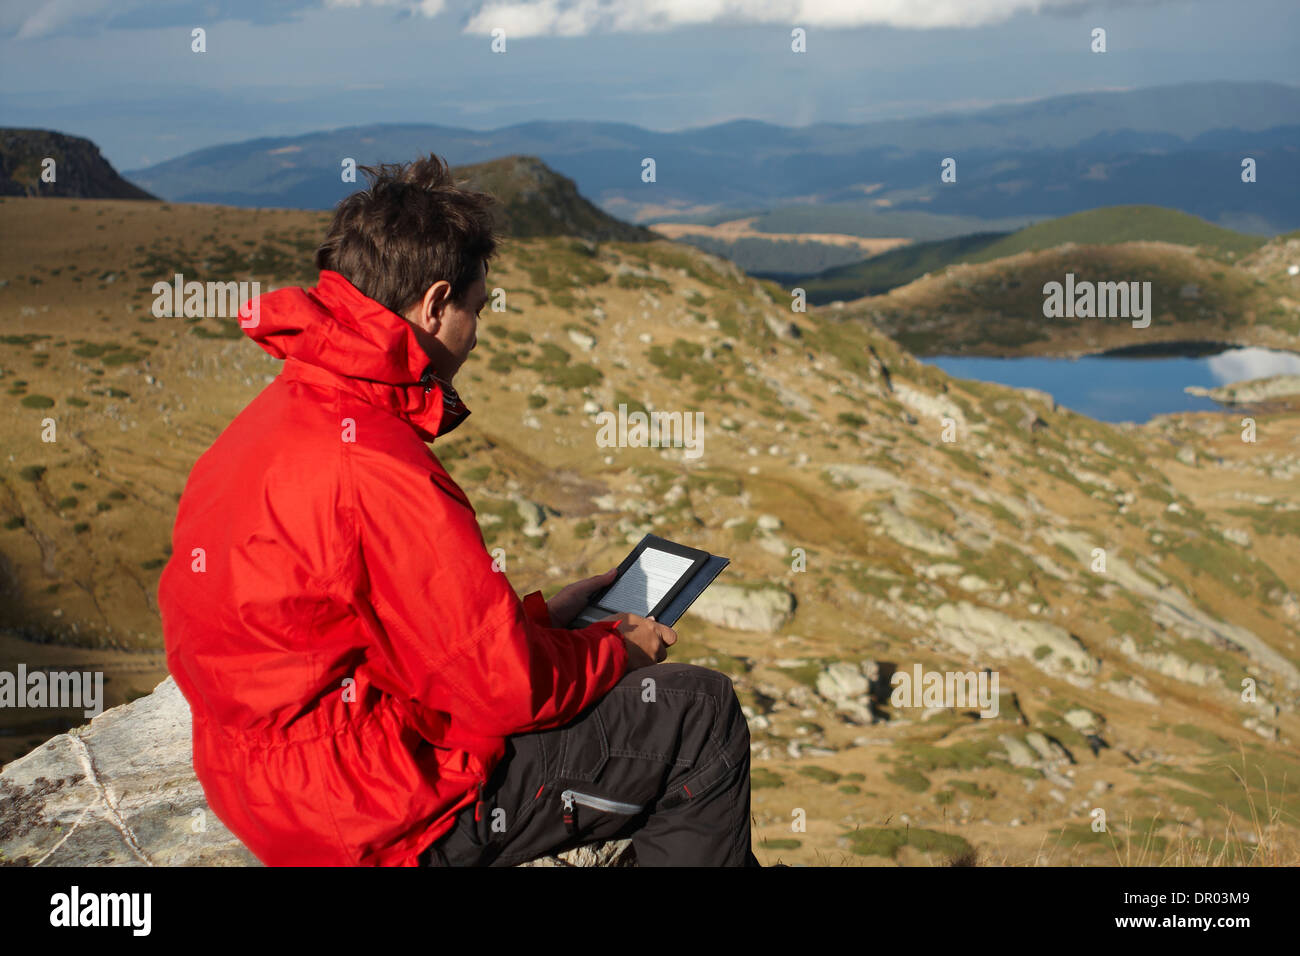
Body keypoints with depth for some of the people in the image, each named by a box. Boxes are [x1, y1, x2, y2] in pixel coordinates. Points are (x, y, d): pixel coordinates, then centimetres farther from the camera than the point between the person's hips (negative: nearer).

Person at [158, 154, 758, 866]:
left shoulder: (270, 419, 6)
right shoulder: (376, 467, -26)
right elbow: (505, 686, -22)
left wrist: (538, 614, 14)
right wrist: (616, 648, -3)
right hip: (380, 818, -10)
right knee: (701, 714, -1)